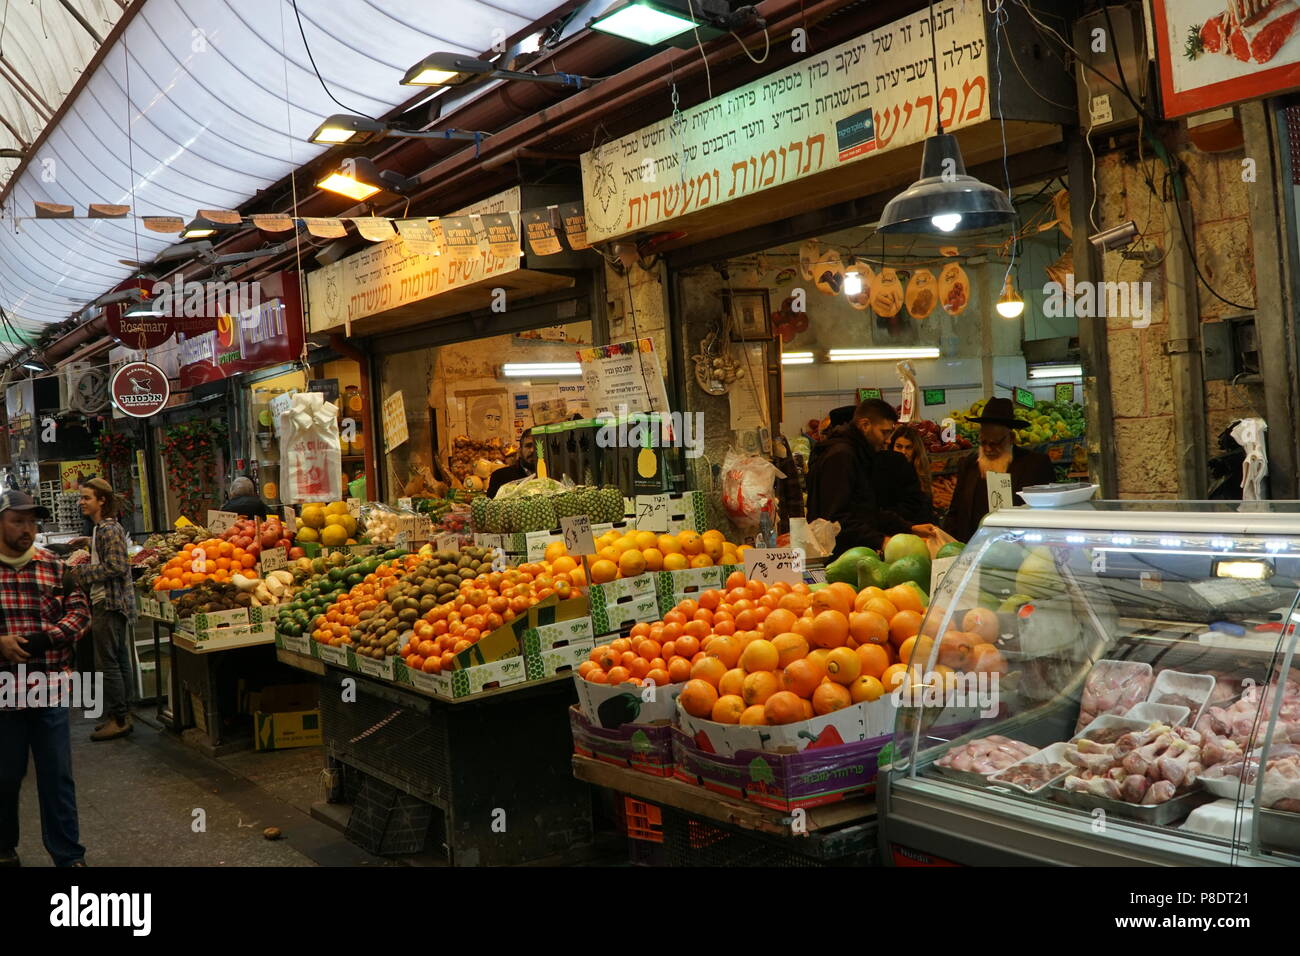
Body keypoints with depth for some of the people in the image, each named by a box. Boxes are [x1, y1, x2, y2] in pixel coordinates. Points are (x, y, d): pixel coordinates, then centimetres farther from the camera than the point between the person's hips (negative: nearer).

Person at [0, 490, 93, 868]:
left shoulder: (54, 566, 4)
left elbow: (80, 610, 4)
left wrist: (46, 639, -12)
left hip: (51, 688, 1)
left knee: (57, 777, 6)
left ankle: (69, 855, 15)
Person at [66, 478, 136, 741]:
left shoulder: (109, 530, -15)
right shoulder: (102, 528, 17)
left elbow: (115, 567, -21)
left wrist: (81, 572, -15)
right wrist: (81, 572, 12)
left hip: (109, 605, -10)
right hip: (107, 604, 10)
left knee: (107, 663, -7)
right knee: (119, 660, 13)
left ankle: (118, 719, -1)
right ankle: (122, 715, 19)